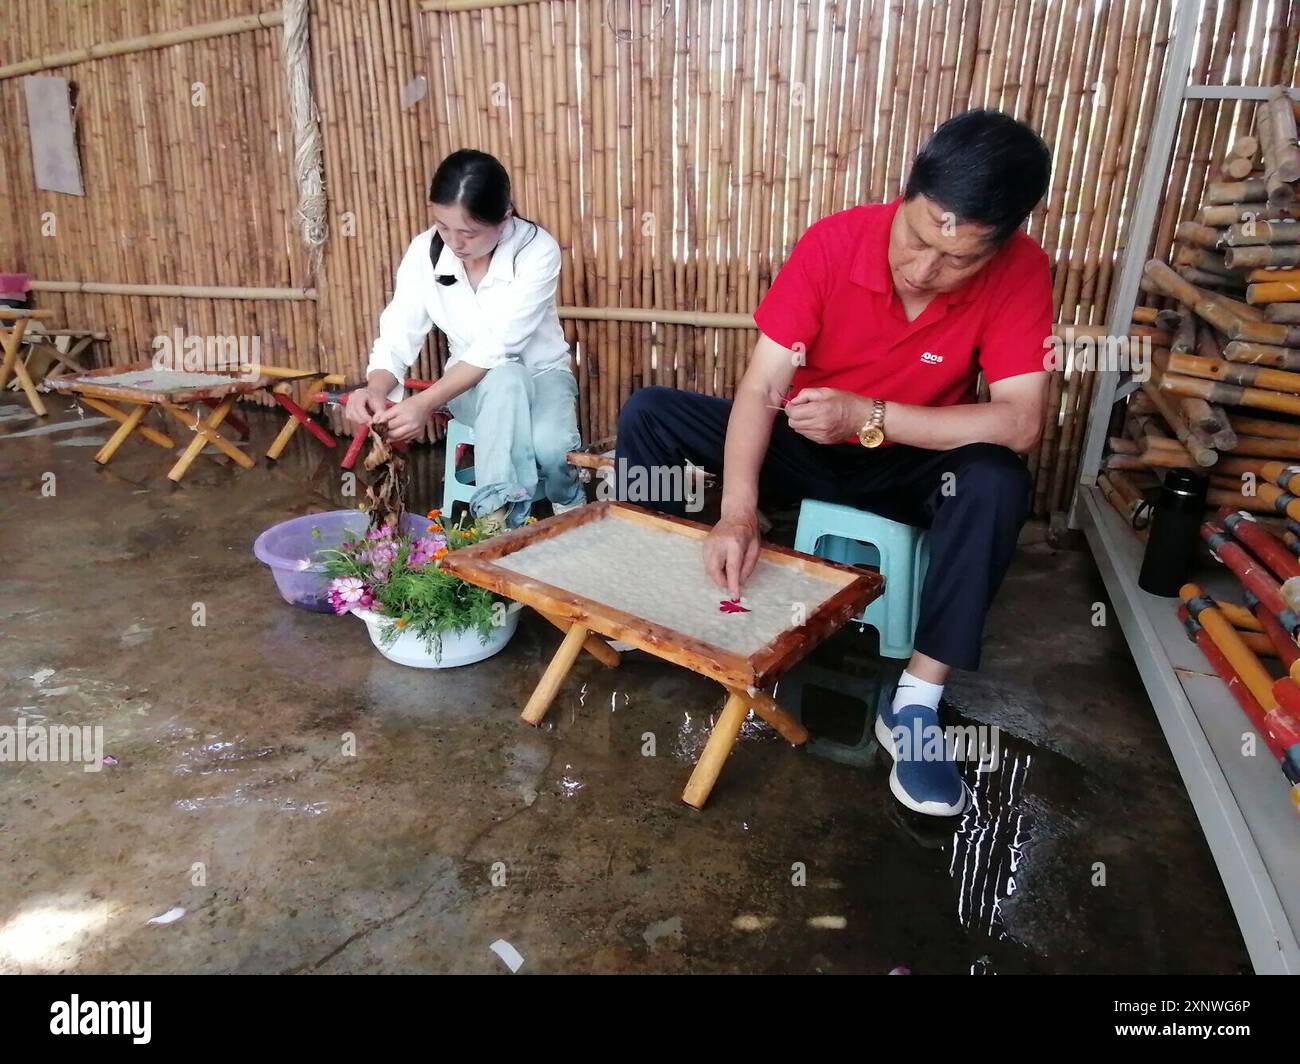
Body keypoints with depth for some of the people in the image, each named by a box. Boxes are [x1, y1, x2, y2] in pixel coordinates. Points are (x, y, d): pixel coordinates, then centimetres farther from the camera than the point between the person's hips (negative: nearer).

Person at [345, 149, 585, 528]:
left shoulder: (537, 250, -22)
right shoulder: (424, 252, -11)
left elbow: (500, 345, -30)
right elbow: (398, 336, -13)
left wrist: (426, 402, -39)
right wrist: (375, 389, -36)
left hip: (542, 373, -1)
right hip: (474, 384, 2)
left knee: (549, 444, -36)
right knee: (506, 379, -37)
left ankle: (568, 505, -1)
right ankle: (498, 517, -32)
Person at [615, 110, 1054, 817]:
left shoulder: (1020, 273, -20)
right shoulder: (834, 243, -20)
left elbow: (1020, 422, -27)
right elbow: (761, 386, -24)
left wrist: (868, 417, -34)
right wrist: (737, 512, -36)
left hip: (907, 465, 0)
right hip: (801, 444, 1)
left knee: (997, 484, -34)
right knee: (647, 413, -14)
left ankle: (915, 702, -22)